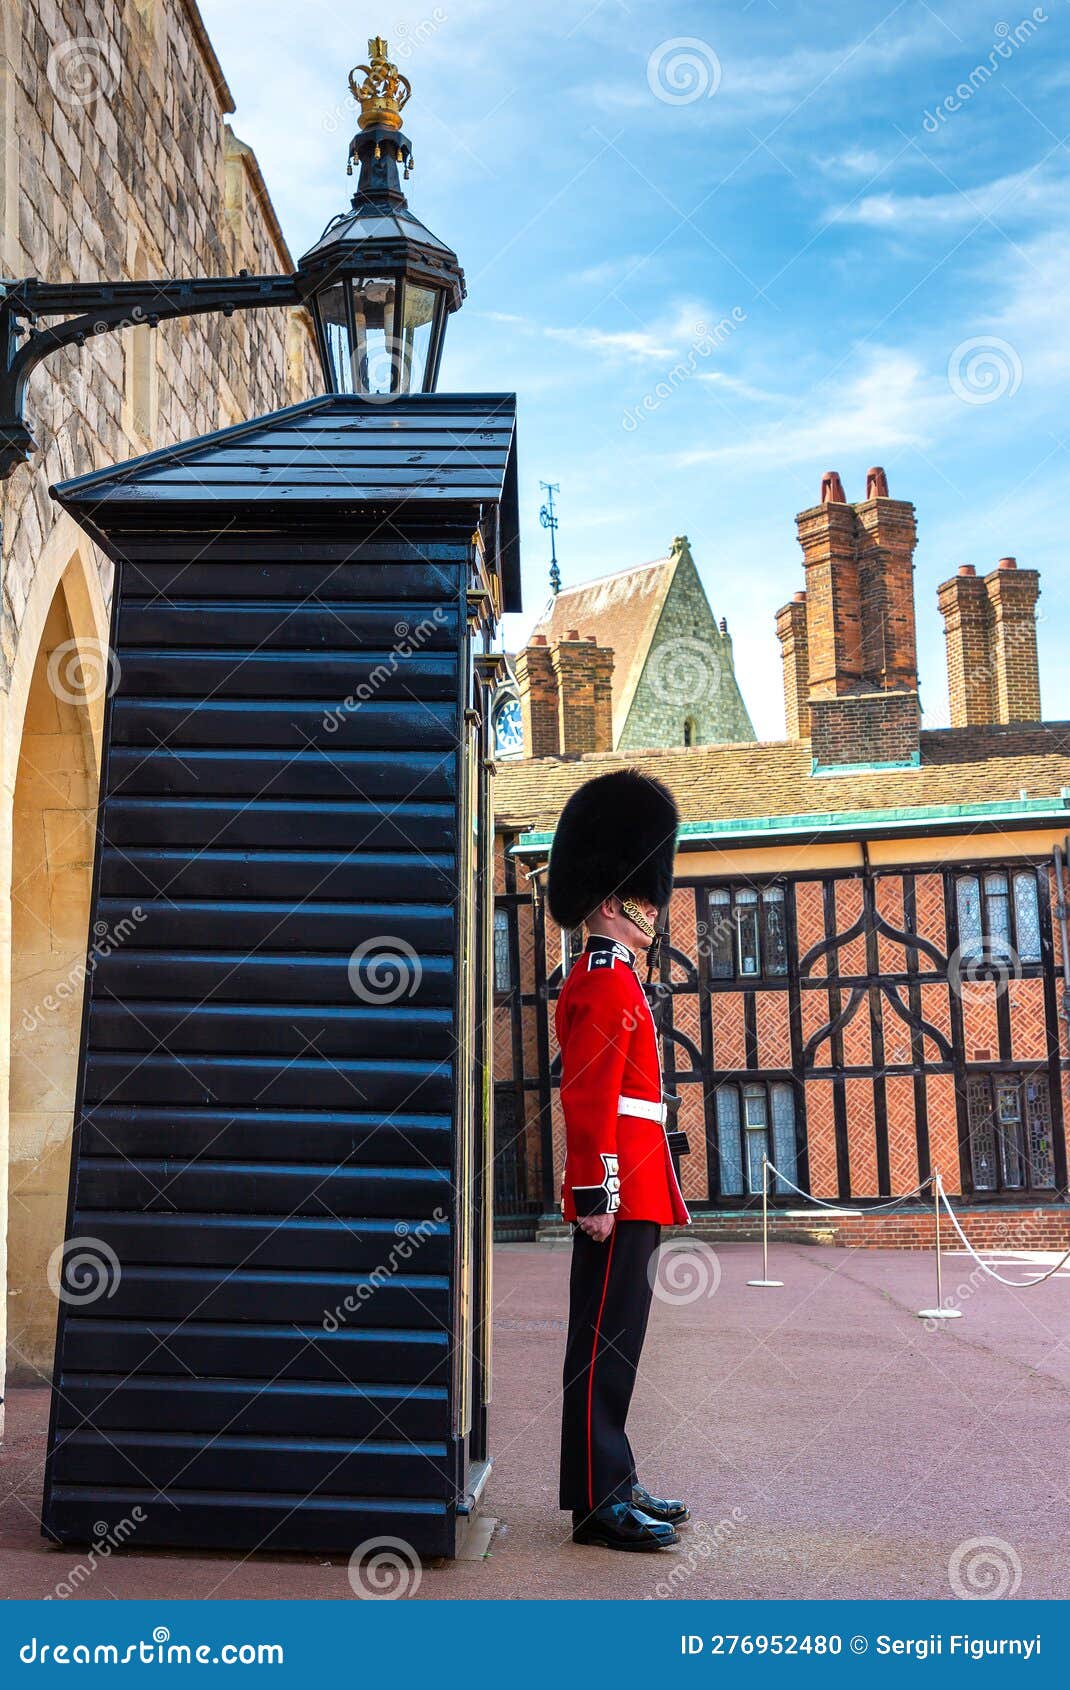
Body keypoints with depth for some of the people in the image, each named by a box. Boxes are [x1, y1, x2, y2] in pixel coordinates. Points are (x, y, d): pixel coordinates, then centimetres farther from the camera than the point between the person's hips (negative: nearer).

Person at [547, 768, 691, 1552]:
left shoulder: (610, 981, 19)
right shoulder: (607, 981, -13)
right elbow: (587, 1096, -20)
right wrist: (596, 1193, -23)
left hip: (635, 1191, 10)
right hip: (620, 1193, -10)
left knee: (616, 1339, 14)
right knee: (606, 1342, -4)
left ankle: (613, 1482, 23)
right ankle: (599, 1501, 3)